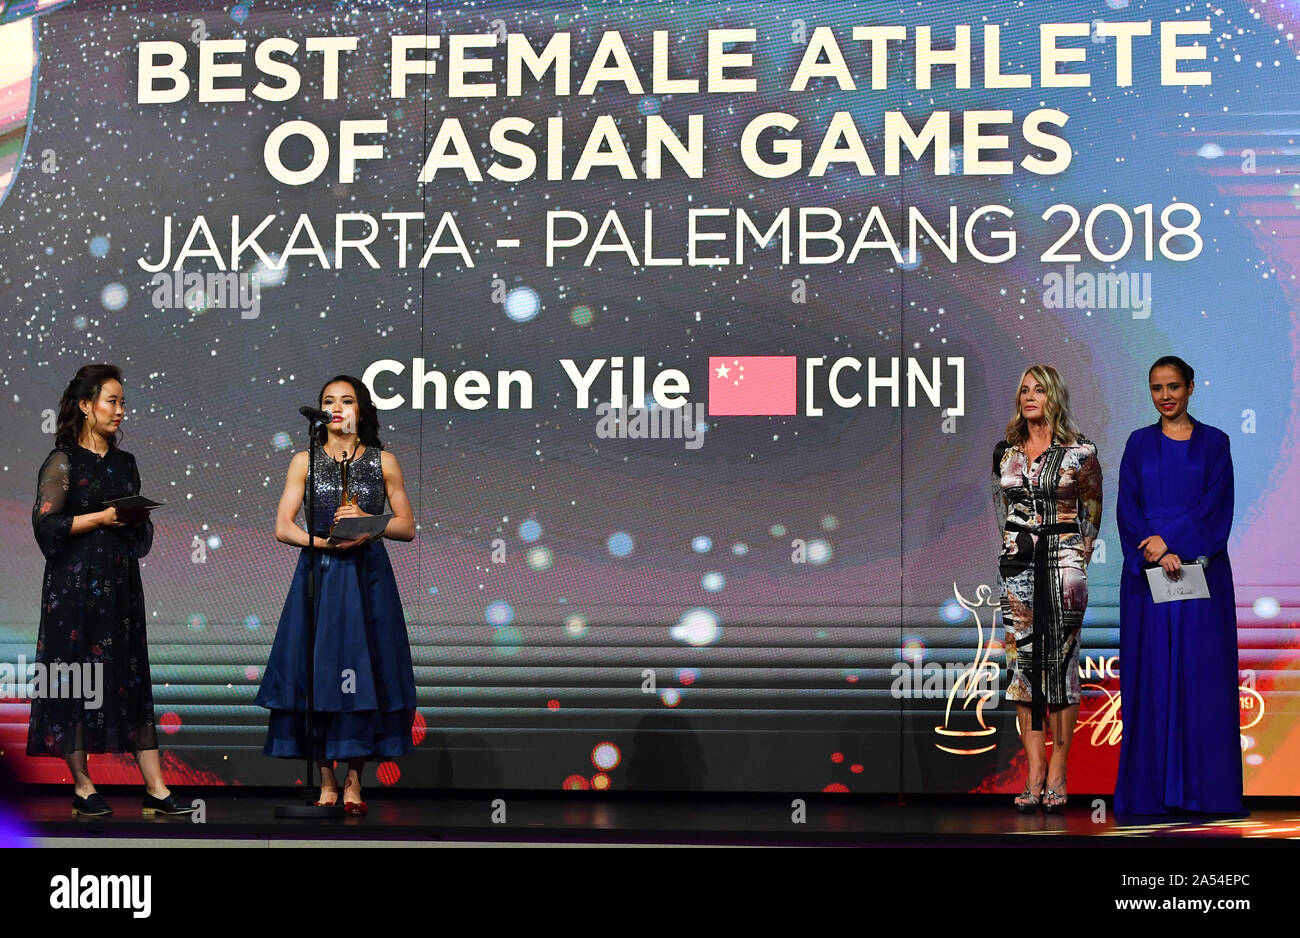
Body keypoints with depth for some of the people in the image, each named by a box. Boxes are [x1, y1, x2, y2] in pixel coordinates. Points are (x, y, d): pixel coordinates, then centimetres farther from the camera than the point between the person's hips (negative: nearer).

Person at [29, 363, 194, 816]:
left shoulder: (124, 462, 15)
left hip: (121, 583, 6)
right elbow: (46, 523, -11)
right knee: (77, 676, -2)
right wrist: (102, 517, -14)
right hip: (76, 584, -6)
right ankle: (82, 787, 6)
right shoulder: (63, 461, -3)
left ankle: (155, 788, -1)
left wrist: (139, 518, 0)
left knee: (133, 678, 2)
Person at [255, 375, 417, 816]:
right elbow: (282, 527, 1)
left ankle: (354, 782, 5)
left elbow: (408, 527, 6)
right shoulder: (305, 461, 8)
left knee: (363, 675, -3)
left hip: (368, 578, 0)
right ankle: (326, 782, 5)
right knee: (317, 676, -3)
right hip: (318, 578, 0)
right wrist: (324, 541, -15)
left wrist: (367, 522, -11)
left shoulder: (383, 461, 8)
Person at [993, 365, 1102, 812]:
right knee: (1023, 662, 0)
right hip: (1016, 564, 4)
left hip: (1063, 564, -4)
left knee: (1060, 662, -3)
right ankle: (1034, 776, 4)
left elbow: (1094, 512, 7)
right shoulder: (1005, 451, 11)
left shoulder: (1079, 452, -1)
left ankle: (1057, 775, 2)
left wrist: (1080, 559, 4)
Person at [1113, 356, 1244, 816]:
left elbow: (1217, 504, -4)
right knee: (1150, 674, -1)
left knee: (1202, 673, -2)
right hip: (1148, 571, 1)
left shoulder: (1214, 443, 7)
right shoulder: (1139, 443, 10)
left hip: (1201, 569, -1)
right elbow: (1127, 507, 2)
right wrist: (1153, 551, -14)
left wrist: (1170, 539, -15)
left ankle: (1202, 784, 2)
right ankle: (1151, 786, 3)